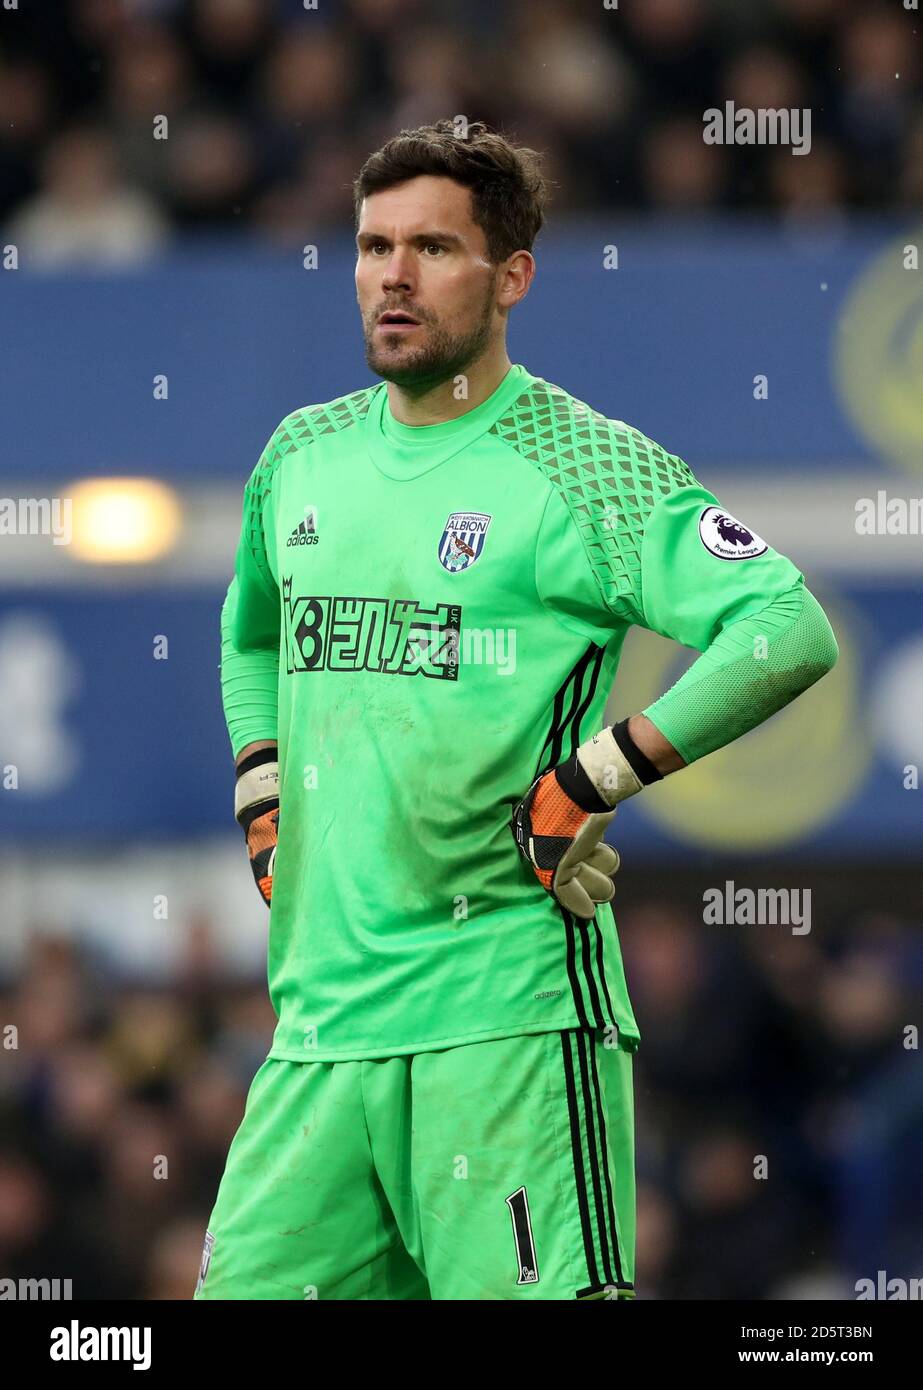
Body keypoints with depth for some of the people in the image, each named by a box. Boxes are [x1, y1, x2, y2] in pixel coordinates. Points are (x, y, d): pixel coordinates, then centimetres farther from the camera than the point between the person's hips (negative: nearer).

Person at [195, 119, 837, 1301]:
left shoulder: (585, 467, -5)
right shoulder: (303, 456, 15)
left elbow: (790, 630, -15)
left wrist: (589, 784, -15)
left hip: (510, 1012, -6)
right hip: (320, 1006, 6)